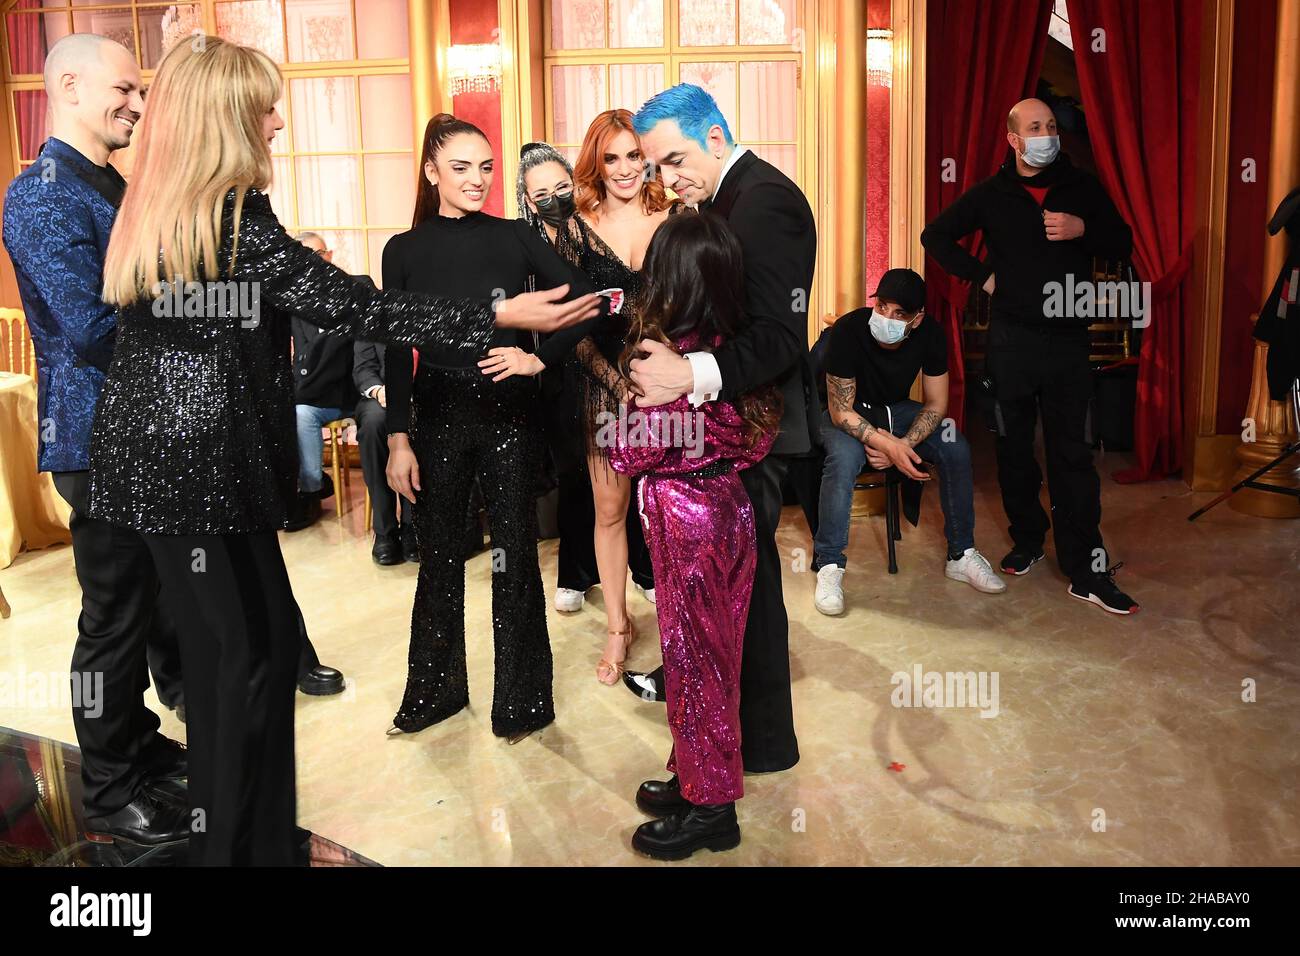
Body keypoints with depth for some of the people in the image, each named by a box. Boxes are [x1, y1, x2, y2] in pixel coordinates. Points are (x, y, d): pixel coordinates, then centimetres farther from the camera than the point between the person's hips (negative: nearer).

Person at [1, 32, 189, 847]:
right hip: (100, 435, -9)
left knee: (155, 598, 18)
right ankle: (111, 795, 18)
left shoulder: (117, 189, 15)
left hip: (154, 426, 9)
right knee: (116, 615, 1)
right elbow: (90, 327, -23)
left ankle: (140, 744, 36)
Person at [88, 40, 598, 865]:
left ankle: (225, 824, 29)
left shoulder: (148, 213, 11)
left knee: (223, 641, 16)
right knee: (252, 648, 1)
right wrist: (498, 317, -17)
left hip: (157, 456, 9)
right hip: (206, 465, -9)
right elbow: (354, 306, -19)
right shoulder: (237, 218, -16)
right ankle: (240, 844, 12)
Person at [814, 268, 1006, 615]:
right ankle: (829, 566, -22)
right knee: (844, 459, -36)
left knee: (957, 449, -18)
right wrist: (888, 444, -38)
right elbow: (840, 411, -26)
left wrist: (902, 445, -25)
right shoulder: (848, 330, -29)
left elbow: (936, 404, -9)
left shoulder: (929, 334, -17)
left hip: (897, 410, 4)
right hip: (849, 413, -4)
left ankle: (961, 555, -3)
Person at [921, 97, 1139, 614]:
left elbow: (1122, 246, 9)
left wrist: (1083, 230, -11)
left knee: (1073, 454, -3)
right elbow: (935, 235, 10)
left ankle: (1087, 572, -1)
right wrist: (981, 275, 0)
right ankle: (1027, 540, 28)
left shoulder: (1081, 187, 6)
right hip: (1011, 338, 0)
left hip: (1069, 338, 0)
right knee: (1014, 449, 10)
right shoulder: (991, 193, 4)